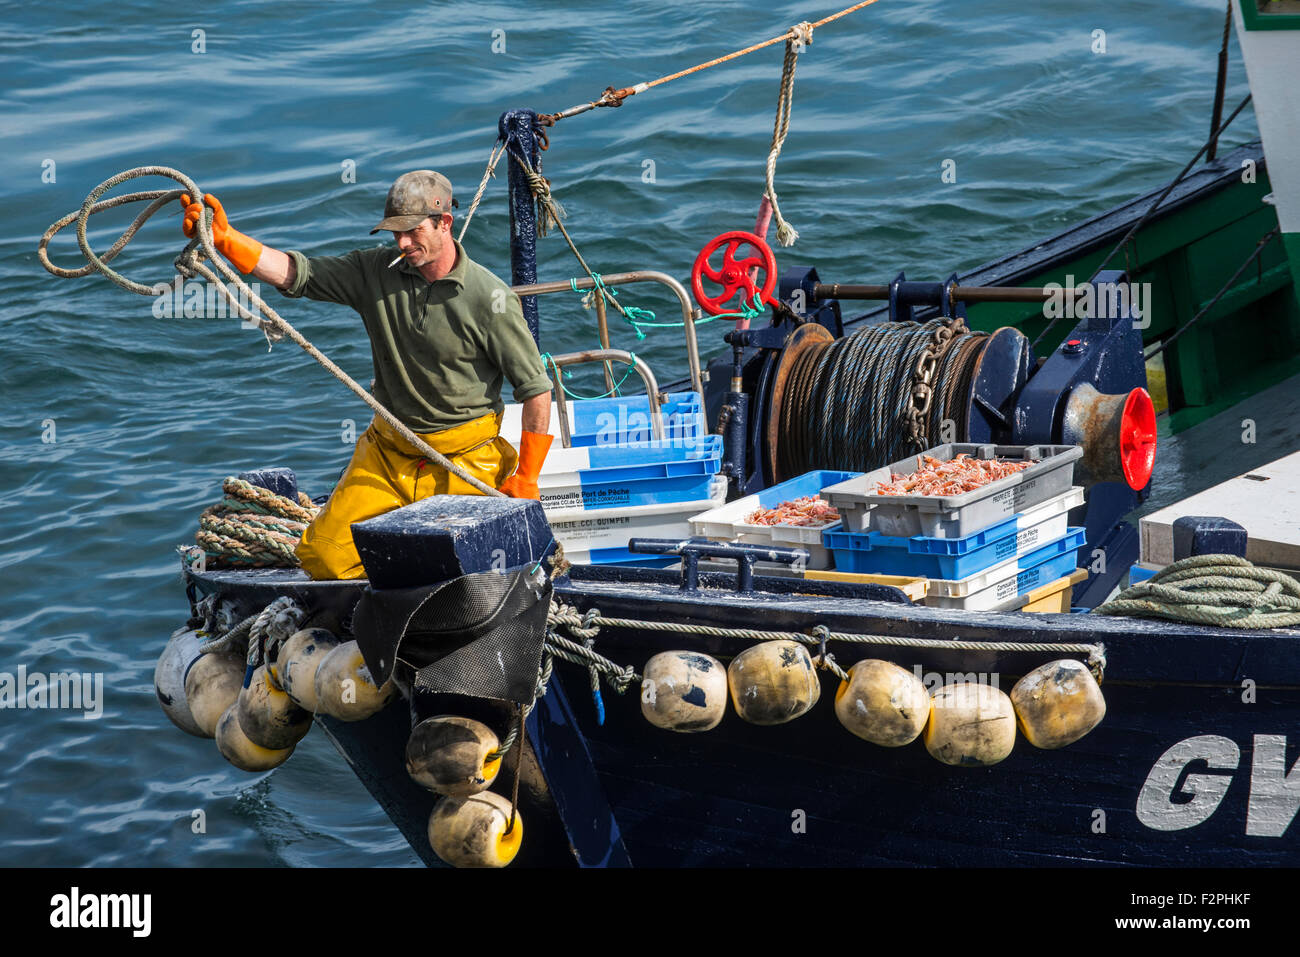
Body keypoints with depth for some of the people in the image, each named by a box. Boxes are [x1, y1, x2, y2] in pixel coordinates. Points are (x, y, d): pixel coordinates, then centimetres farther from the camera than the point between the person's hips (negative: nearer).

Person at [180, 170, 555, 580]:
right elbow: (294, 273, -7)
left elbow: (535, 387, -8)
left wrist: (526, 480, -9)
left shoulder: (490, 297, -13)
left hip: (463, 463, -4)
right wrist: (223, 238, -22)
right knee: (322, 554, -4)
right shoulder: (377, 272, -1)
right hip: (388, 453, 4)